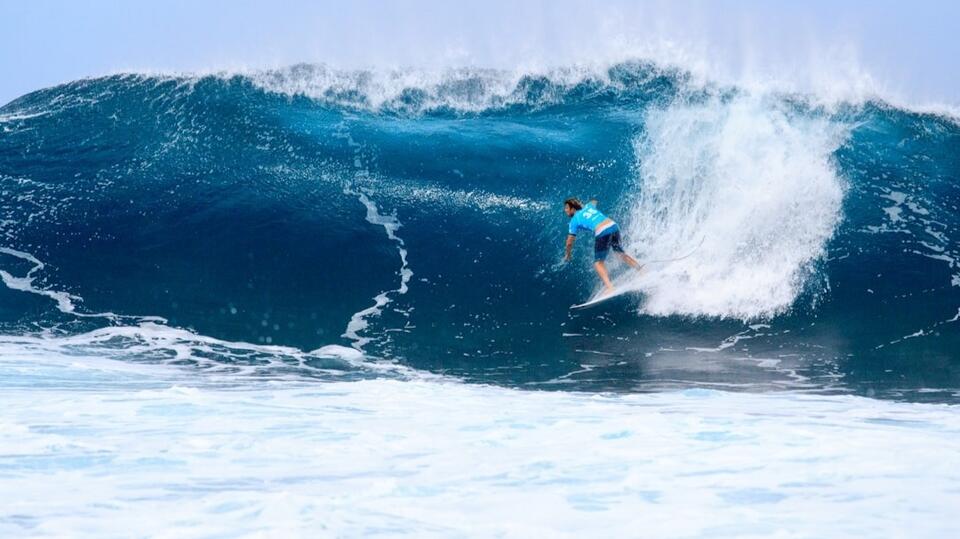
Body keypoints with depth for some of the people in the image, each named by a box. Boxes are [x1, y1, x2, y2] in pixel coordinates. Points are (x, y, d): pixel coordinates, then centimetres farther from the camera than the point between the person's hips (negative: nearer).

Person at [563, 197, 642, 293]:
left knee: (598, 263, 2)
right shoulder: (588, 206, 24)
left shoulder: (574, 220, 10)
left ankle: (610, 288, -14)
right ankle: (641, 270, 28)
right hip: (613, 225, 6)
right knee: (621, 253, 27)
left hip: (602, 233, -6)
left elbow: (569, 242, 11)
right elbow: (594, 202, 51)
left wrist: (567, 255, 28)